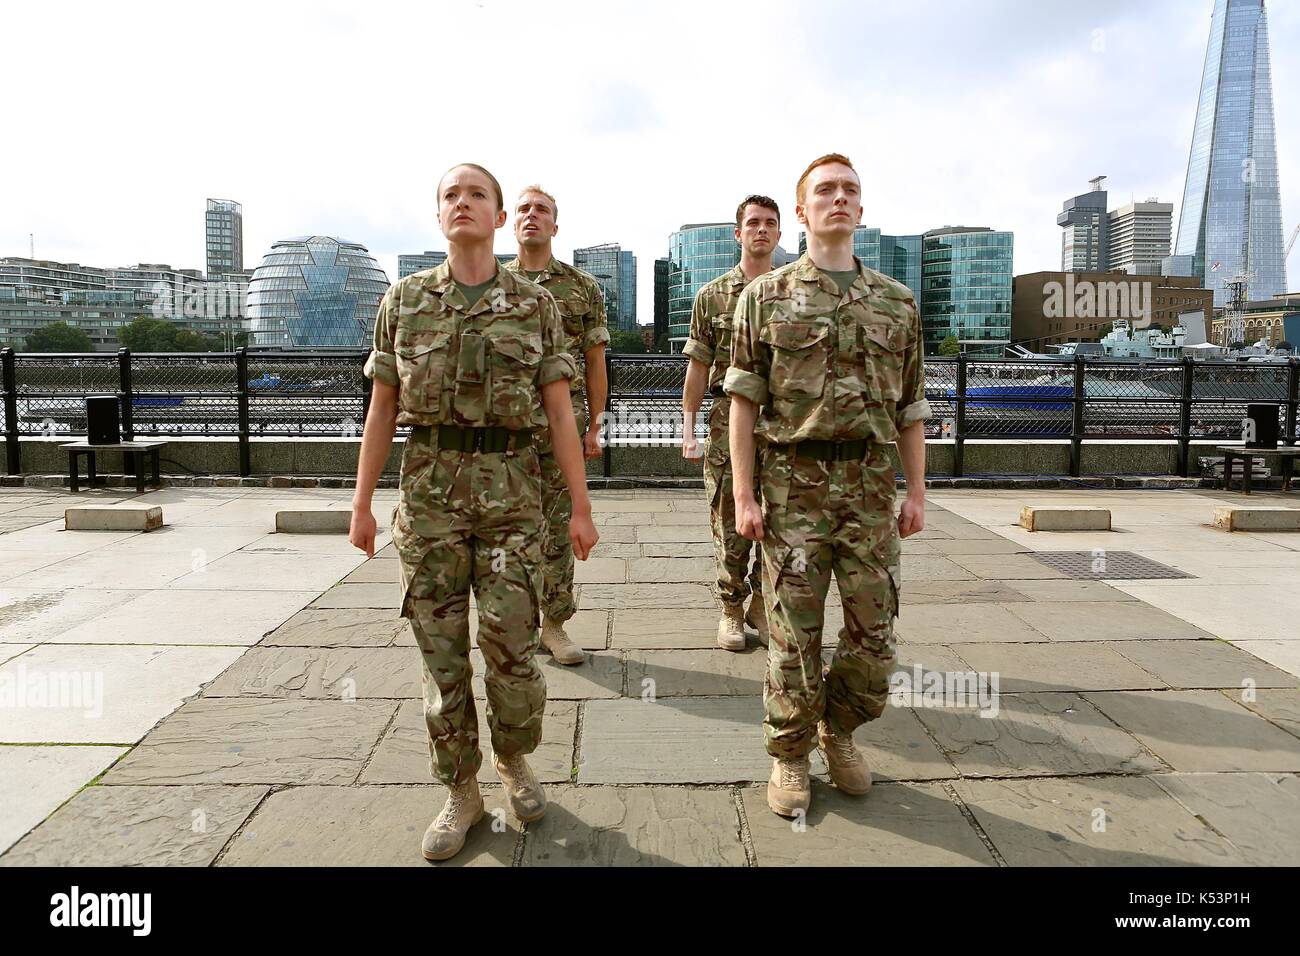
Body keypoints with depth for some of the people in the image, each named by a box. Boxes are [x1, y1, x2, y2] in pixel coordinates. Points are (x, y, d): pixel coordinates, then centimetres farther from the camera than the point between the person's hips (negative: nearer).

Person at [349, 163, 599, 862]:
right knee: (441, 645, 4)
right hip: (429, 485, 1)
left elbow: (560, 413, 3)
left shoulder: (535, 305, 5)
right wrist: (361, 503, 7)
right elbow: (382, 409, 9)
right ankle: (461, 794, 20)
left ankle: (513, 758, 24)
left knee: (510, 640, -5)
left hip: (510, 488, -1)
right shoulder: (405, 300, 7)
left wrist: (581, 508, -1)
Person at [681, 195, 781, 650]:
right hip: (728, 423, -1)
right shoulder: (712, 296, 5)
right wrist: (688, 428, -1)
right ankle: (732, 611, 17)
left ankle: (762, 605, 20)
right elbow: (698, 368, 5)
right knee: (729, 524, 3)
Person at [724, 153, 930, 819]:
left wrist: (917, 491, 7)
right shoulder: (766, 296, 3)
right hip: (794, 484, -3)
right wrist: (743, 497, -8)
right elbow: (743, 400, -2)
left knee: (875, 630, 7)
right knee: (794, 631, 3)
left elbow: (910, 407, 13)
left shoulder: (897, 302, 11)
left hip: (870, 484, 3)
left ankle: (839, 729, 31)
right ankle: (790, 756, 21)